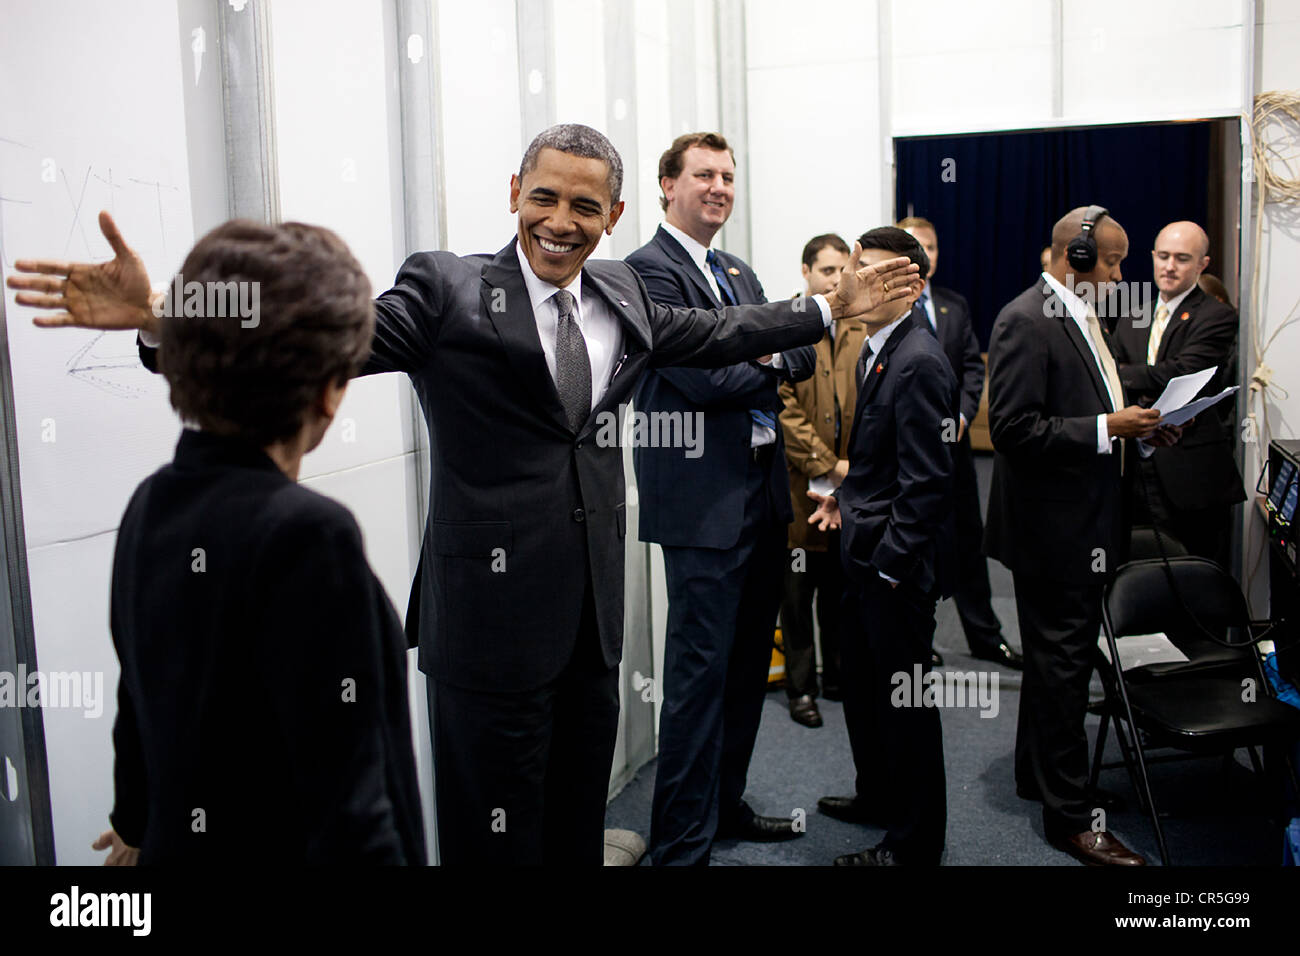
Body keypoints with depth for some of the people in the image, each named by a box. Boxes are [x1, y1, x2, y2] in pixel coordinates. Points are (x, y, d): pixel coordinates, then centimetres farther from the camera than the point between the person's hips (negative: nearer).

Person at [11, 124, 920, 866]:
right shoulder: (447, 290, -9)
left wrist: (832, 308, 25)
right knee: (496, 831, 6)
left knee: (579, 820, 21)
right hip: (495, 612, -6)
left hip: (593, 610, 6)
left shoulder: (622, 293, 9)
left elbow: (715, 331, 21)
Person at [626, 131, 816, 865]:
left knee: (749, 662, 17)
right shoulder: (650, 268, -9)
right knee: (700, 672, -4)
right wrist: (773, 364, -4)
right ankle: (682, 843, 8)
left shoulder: (741, 274, 18)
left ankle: (726, 804, 33)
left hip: (762, 494, 9)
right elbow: (702, 378, -20)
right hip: (704, 501, -9)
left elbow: (799, 357, 9)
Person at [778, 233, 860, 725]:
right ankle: (800, 688, 17)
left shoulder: (859, 330, 11)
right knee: (798, 591, 5)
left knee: (841, 587, 14)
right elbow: (782, 408, -11)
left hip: (849, 483, 5)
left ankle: (838, 677, 28)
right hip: (799, 482, -4)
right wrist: (825, 465, -13)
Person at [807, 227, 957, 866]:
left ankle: (914, 842, 18)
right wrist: (846, 496, 13)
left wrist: (892, 561, -21)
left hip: (897, 562, -10)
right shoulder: (878, 350, 10)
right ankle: (879, 795, 41)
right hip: (865, 553, 10)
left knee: (904, 697, 3)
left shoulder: (918, 362, -20)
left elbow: (926, 479, -22)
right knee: (863, 685, 22)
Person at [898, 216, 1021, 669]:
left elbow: (972, 366, 10)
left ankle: (985, 636, 25)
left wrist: (961, 414, -6)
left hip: (952, 439, 5)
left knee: (967, 538, 12)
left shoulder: (955, 305, 13)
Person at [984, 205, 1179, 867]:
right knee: (1063, 661, -1)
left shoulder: (1082, 316, 13)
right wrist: (1107, 429, -23)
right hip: (1053, 524, -10)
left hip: (1083, 521, 10)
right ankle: (1069, 816, 11)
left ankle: (1039, 774, 37)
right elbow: (1013, 429, -24)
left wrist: (1134, 425, 4)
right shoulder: (1025, 321, -17)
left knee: (1059, 657, 20)